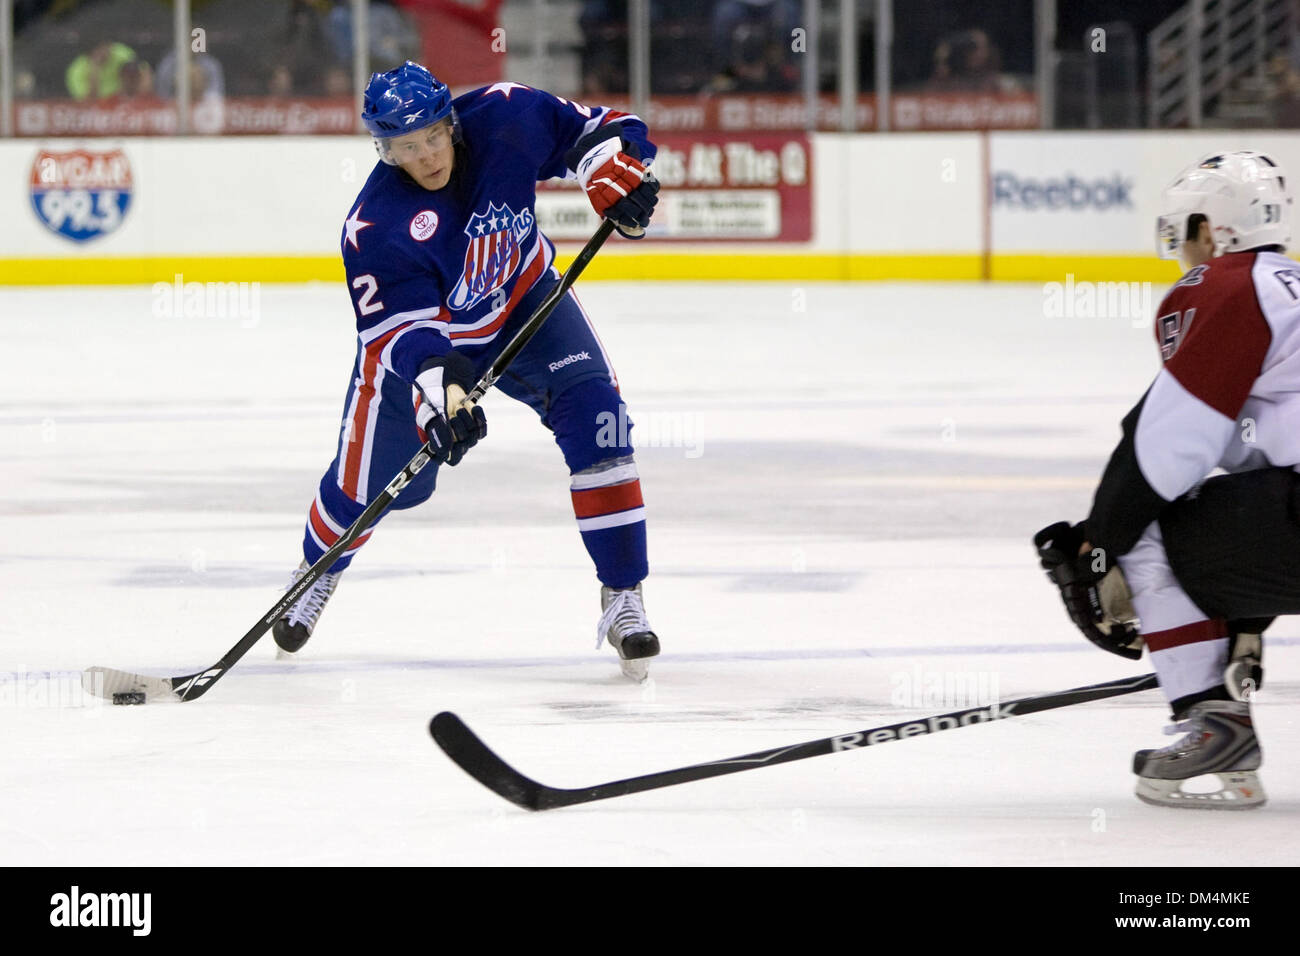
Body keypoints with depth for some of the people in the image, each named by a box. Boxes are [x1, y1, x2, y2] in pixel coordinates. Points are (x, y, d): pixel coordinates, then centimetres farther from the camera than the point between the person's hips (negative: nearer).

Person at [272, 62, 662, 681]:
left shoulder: (504, 117, -26)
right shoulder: (374, 230, -34)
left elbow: (596, 130, -13)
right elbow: (402, 331, -35)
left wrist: (612, 172, -34)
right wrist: (437, 385, -55)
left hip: (524, 297, 2)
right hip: (422, 336, -2)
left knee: (593, 410, -21)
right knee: (369, 483, 7)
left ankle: (623, 597, -14)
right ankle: (318, 571, 44)